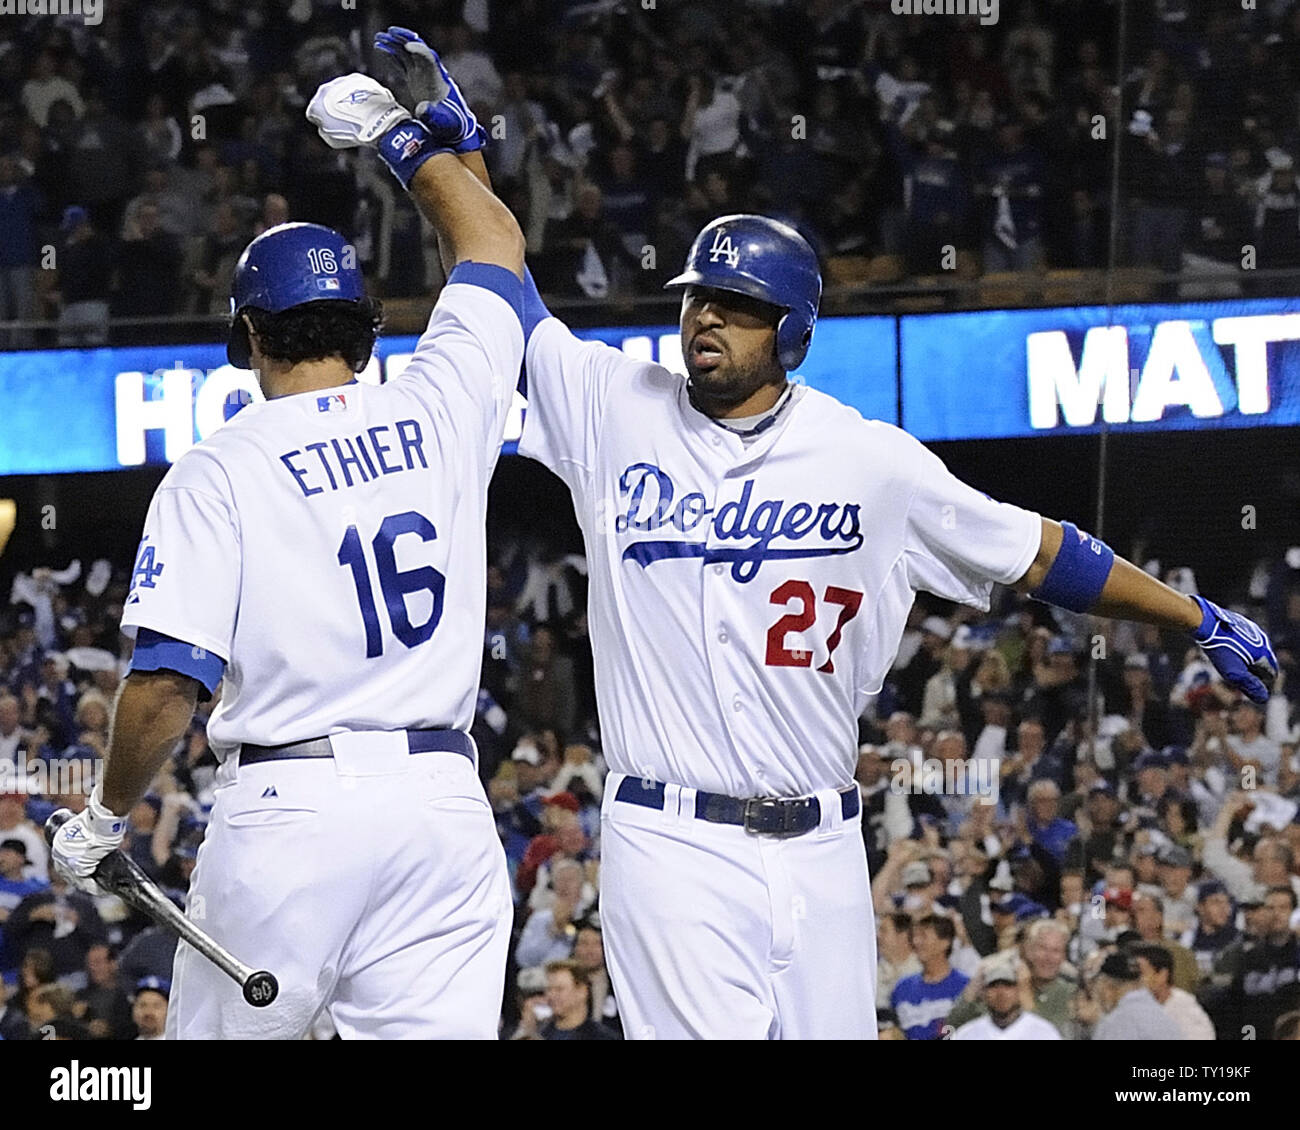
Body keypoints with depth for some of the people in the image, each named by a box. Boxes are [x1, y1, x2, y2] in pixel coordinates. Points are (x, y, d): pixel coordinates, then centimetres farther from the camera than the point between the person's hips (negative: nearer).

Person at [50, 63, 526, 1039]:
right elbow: (494, 242, 27)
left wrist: (106, 816, 7)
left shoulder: (217, 473, -1)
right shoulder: (439, 411, 8)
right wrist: (399, 135, 40)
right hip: (444, 809, 2)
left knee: (221, 1033, 9)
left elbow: (167, 683, -8)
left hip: (286, 811, -2)